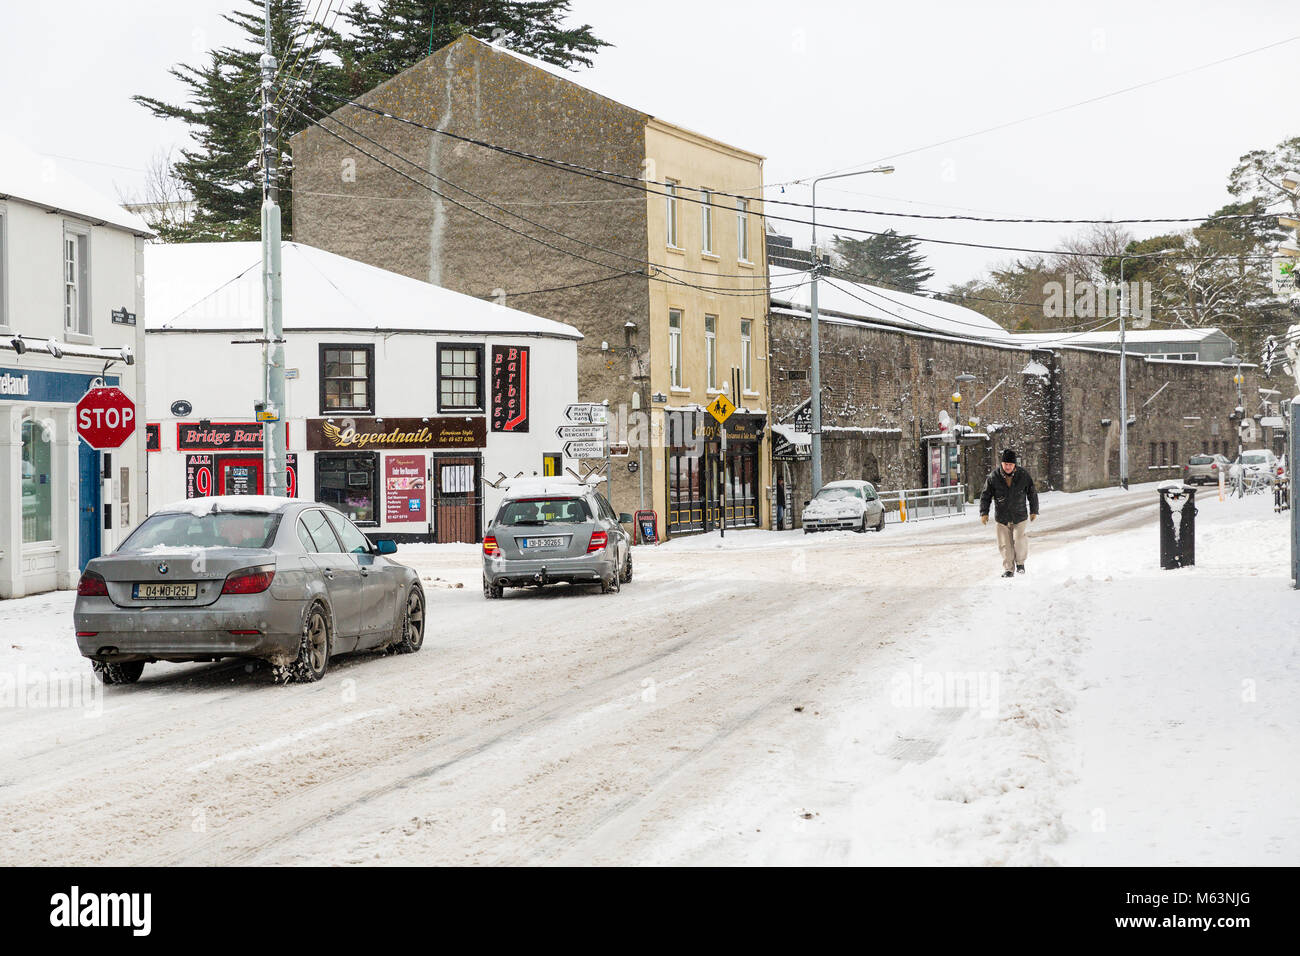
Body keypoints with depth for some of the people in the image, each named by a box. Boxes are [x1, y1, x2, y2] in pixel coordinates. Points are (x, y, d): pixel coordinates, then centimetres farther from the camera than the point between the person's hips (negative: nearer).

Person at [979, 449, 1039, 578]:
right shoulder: (994, 477, -10)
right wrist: (984, 513, -6)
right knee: (1005, 545, 1)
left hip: (1020, 516, -1)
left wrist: (1034, 511, 10)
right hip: (1002, 517, 1)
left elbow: (1033, 493, 5)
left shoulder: (1023, 476, -9)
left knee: (1020, 541, -11)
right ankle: (1008, 569, 14)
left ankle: (1020, 563, 14)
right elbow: (985, 496, 1)